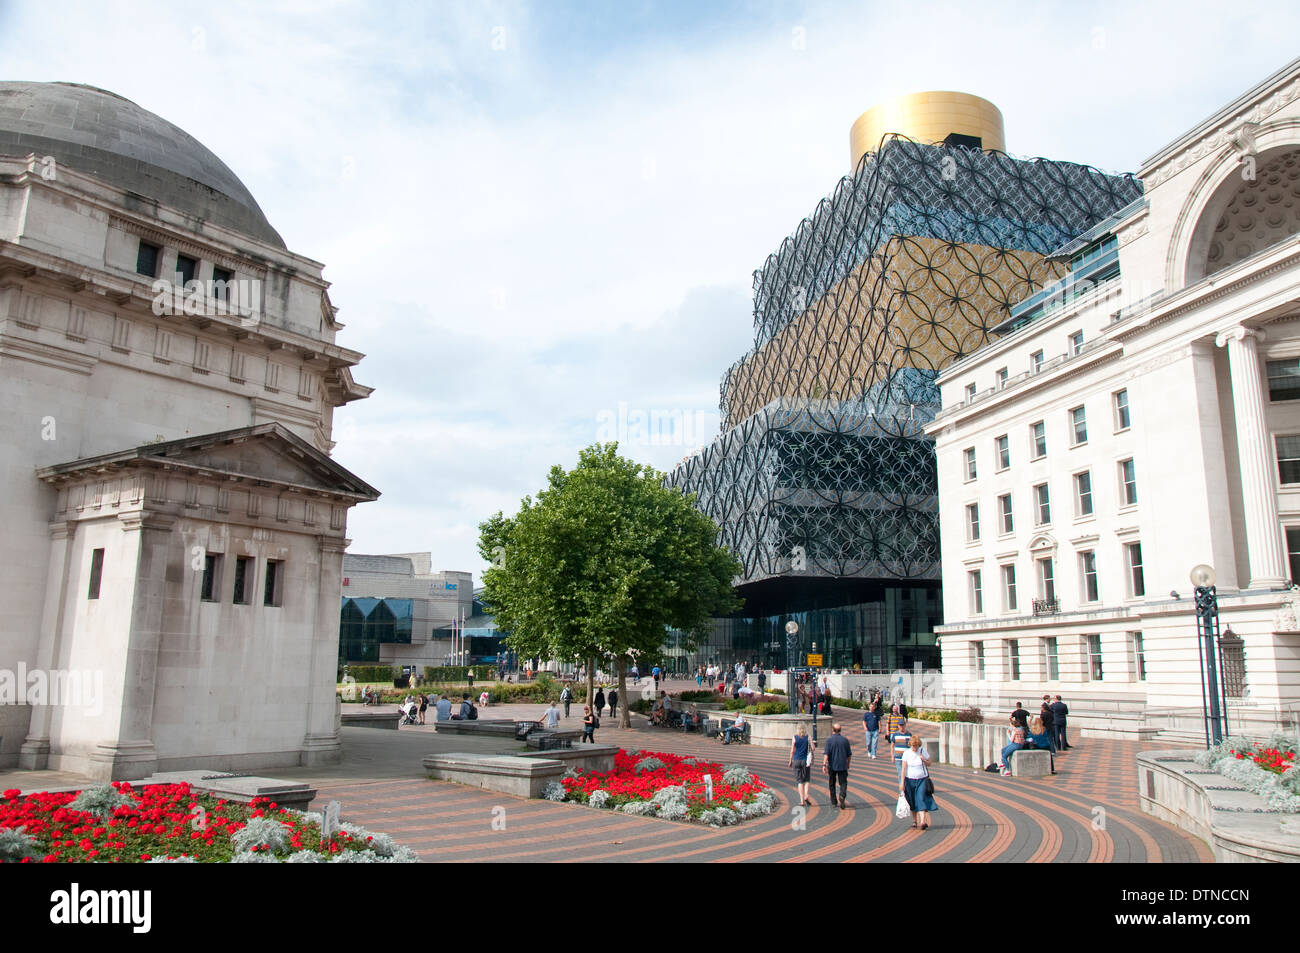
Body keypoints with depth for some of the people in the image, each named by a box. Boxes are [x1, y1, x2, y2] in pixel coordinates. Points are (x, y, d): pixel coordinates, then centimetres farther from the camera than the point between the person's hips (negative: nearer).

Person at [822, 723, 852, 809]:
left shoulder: (829, 740, -7)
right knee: (843, 783, 2)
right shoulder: (845, 740, 1)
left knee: (832, 784, 14)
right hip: (843, 766, 1)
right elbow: (849, 755, 7)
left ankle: (833, 802, 21)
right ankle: (842, 796, -25)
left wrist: (824, 765, -16)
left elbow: (826, 754, -15)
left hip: (832, 766, -1)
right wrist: (848, 764, 21)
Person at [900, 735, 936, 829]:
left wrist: (924, 760, -16)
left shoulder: (923, 751, -4)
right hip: (910, 780, 1)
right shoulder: (906, 753, -6)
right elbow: (903, 768, -5)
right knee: (912, 801, 8)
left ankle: (923, 822, -20)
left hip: (922, 779, -1)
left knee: (921, 799, -14)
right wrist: (902, 782, -8)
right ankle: (914, 820, 26)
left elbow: (929, 764, 6)